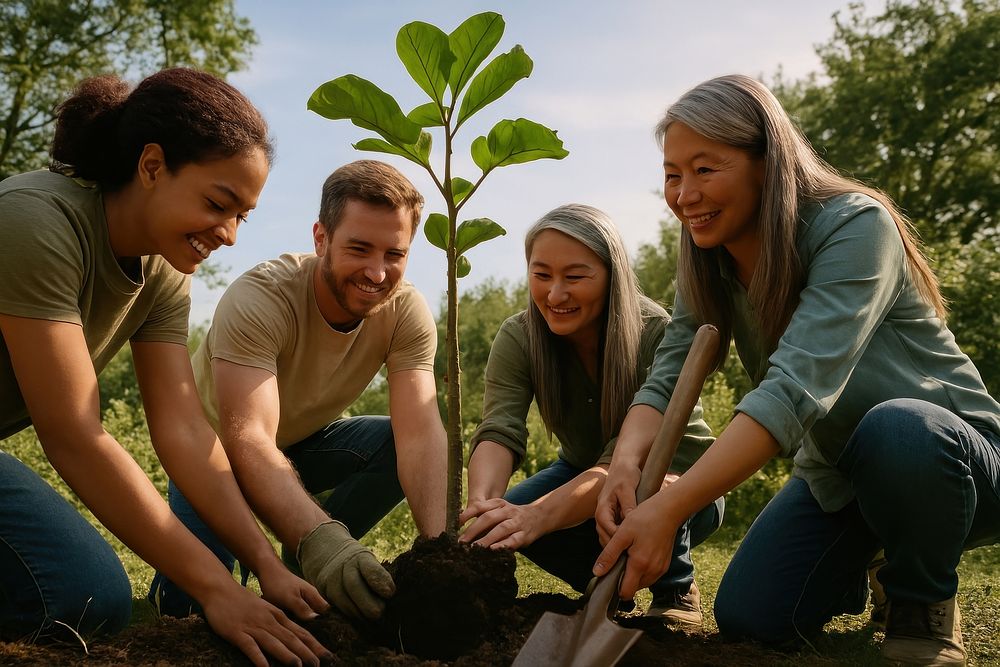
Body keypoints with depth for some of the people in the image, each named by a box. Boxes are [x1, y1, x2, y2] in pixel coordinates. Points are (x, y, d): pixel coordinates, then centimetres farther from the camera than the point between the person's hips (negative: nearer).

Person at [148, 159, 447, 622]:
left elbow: (420, 432, -33)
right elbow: (248, 441, -45)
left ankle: (301, 569, -5)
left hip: (309, 442, 3)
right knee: (190, 602, -22)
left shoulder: (408, 313, -22)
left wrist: (439, 543, -51)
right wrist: (320, 539, -61)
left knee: (396, 446, -26)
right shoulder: (257, 299, -34)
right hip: (222, 444, -3)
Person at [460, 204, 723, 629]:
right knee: (508, 517, -25)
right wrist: (482, 502, -55)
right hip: (583, 472, 4)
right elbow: (499, 432, -32)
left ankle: (677, 593, -6)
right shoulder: (518, 338, -18)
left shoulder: (656, 334, -30)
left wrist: (540, 514, -57)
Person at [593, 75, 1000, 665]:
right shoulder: (711, 268, -5)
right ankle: (853, 570, 25)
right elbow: (667, 379, -16)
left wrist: (668, 509, -46)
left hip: (950, 457, -6)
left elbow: (797, 387, -39)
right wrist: (627, 461, -39)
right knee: (748, 618, -8)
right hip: (835, 475, 6)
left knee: (897, 427, -39)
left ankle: (926, 606, -9)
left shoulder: (855, 225, -27)